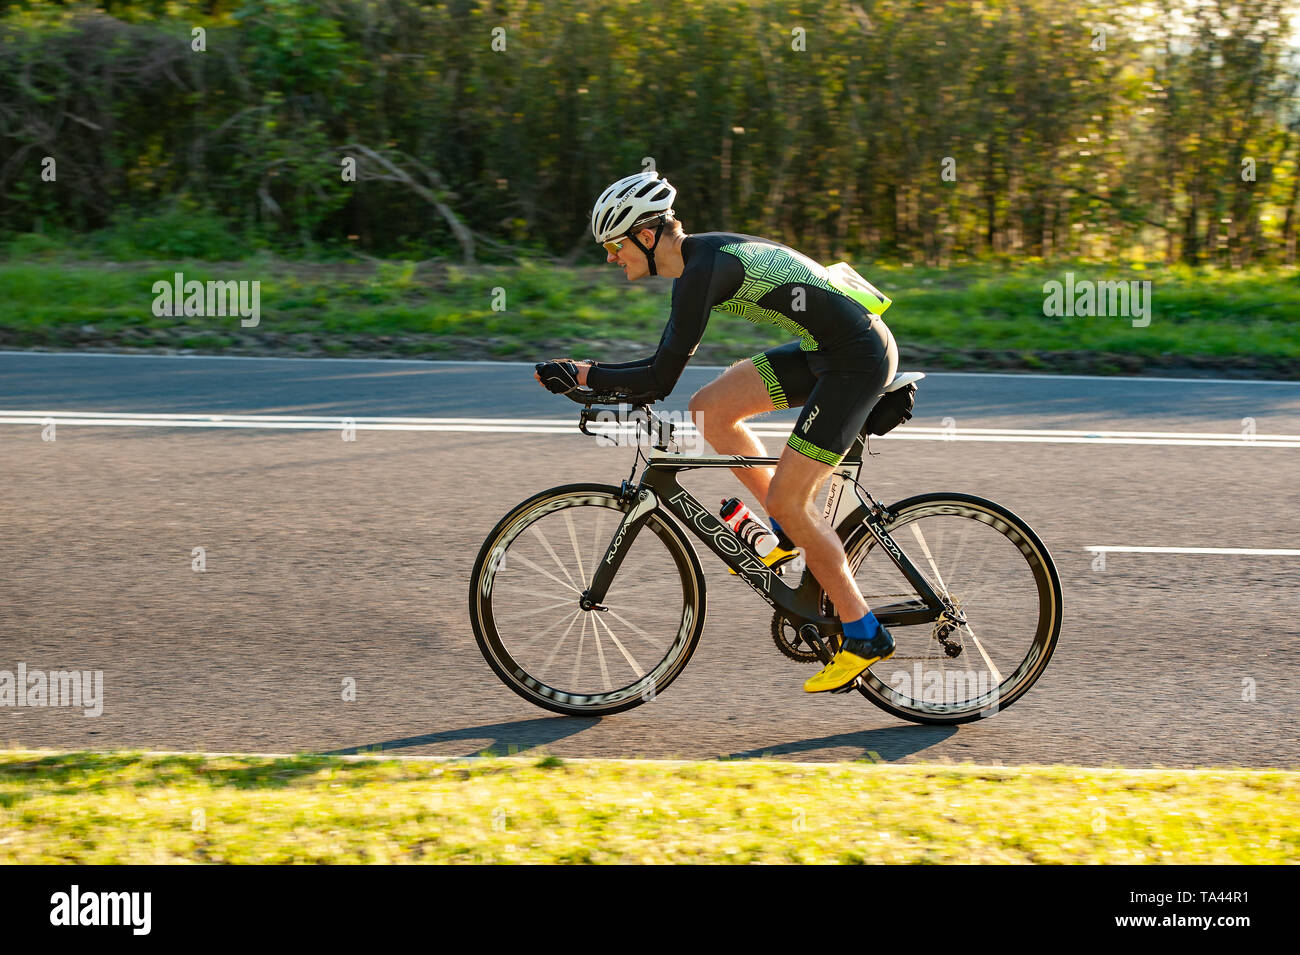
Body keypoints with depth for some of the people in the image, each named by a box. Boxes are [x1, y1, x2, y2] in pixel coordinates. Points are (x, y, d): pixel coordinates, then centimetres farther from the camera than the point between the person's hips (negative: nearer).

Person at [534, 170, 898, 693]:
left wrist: (582, 375, -9)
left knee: (785, 499, -9)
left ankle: (864, 636, 1)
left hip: (857, 359, -10)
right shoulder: (697, 258, 10)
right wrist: (586, 374, 7)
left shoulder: (705, 267, -20)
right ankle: (792, 532, 17)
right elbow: (665, 364, 16)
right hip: (823, 348, 10)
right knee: (709, 410, 7)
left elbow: (660, 380, -21)